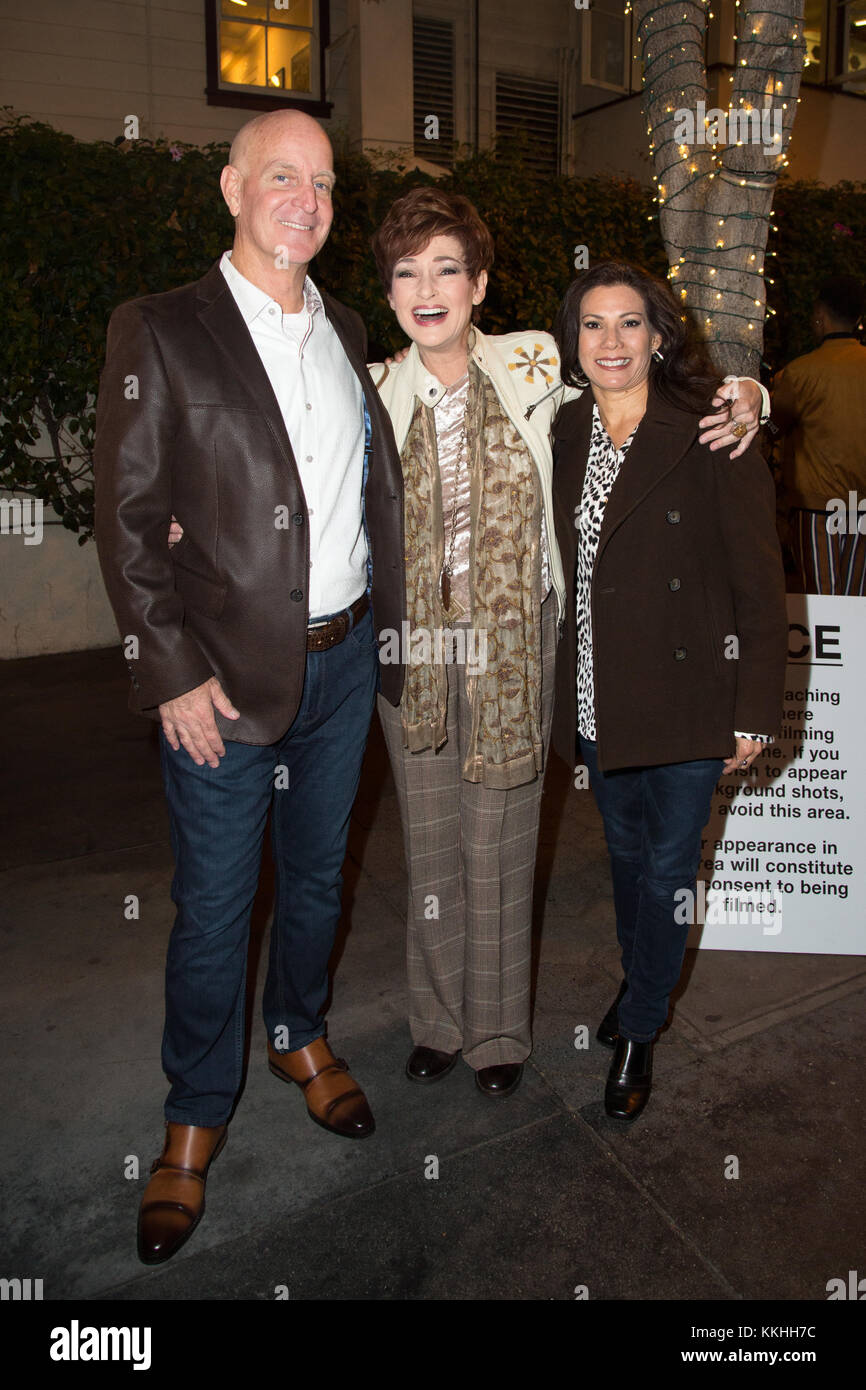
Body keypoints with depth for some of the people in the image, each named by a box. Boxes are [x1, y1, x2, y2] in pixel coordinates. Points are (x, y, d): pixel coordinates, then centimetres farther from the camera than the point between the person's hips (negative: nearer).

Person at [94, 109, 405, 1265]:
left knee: (317, 874, 19)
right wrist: (173, 674, -14)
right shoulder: (161, 332, -6)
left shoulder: (345, 331, 11)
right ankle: (196, 1115, 29)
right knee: (213, 904, 7)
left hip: (344, 659, 5)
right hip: (228, 672, -5)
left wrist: (383, 629, 8)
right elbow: (127, 518, -9)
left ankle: (301, 1036, 45)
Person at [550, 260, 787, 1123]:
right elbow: (557, 572, 9)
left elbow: (759, 582, -10)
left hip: (684, 699, -4)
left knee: (668, 868, 9)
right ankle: (640, 981, 47)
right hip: (595, 701, 5)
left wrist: (755, 712, -11)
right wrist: (562, 693, 5)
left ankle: (638, 1030, 30)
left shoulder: (711, 438, -11)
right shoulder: (563, 436, 4)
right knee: (626, 853, 21)